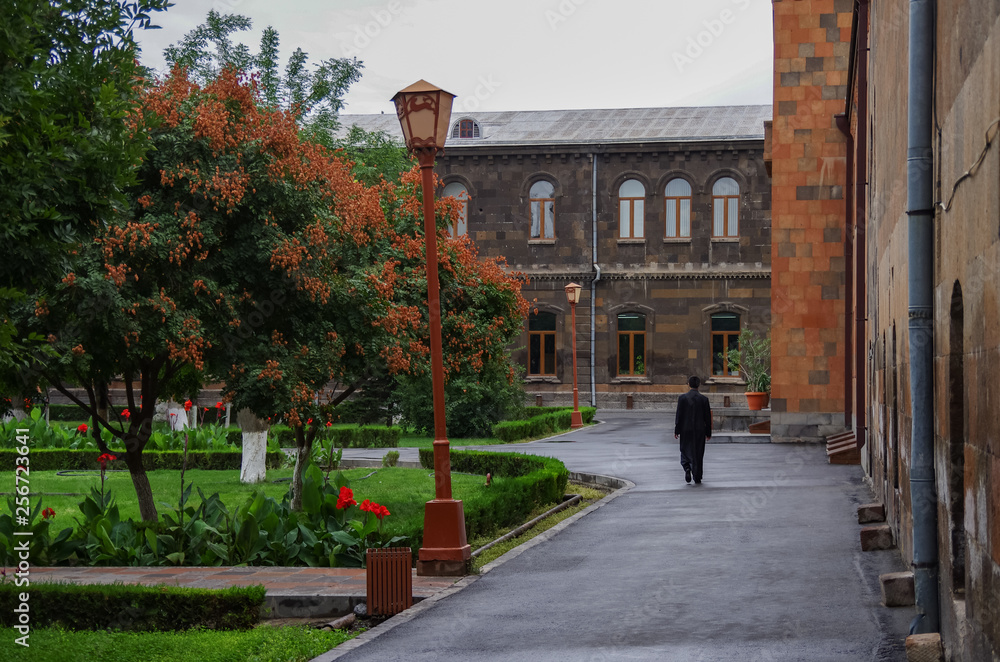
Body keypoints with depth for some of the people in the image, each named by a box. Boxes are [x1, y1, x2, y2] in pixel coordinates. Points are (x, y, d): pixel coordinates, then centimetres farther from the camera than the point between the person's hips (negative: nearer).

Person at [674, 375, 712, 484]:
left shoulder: (682, 398, -5)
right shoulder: (704, 399, -3)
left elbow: (679, 415, -5)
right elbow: (707, 417, 0)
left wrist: (676, 430, 1)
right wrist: (708, 432, 8)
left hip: (686, 430, 0)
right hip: (700, 430, 1)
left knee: (685, 451, 12)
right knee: (698, 454, 7)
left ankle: (687, 468, -14)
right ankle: (697, 478, 8)